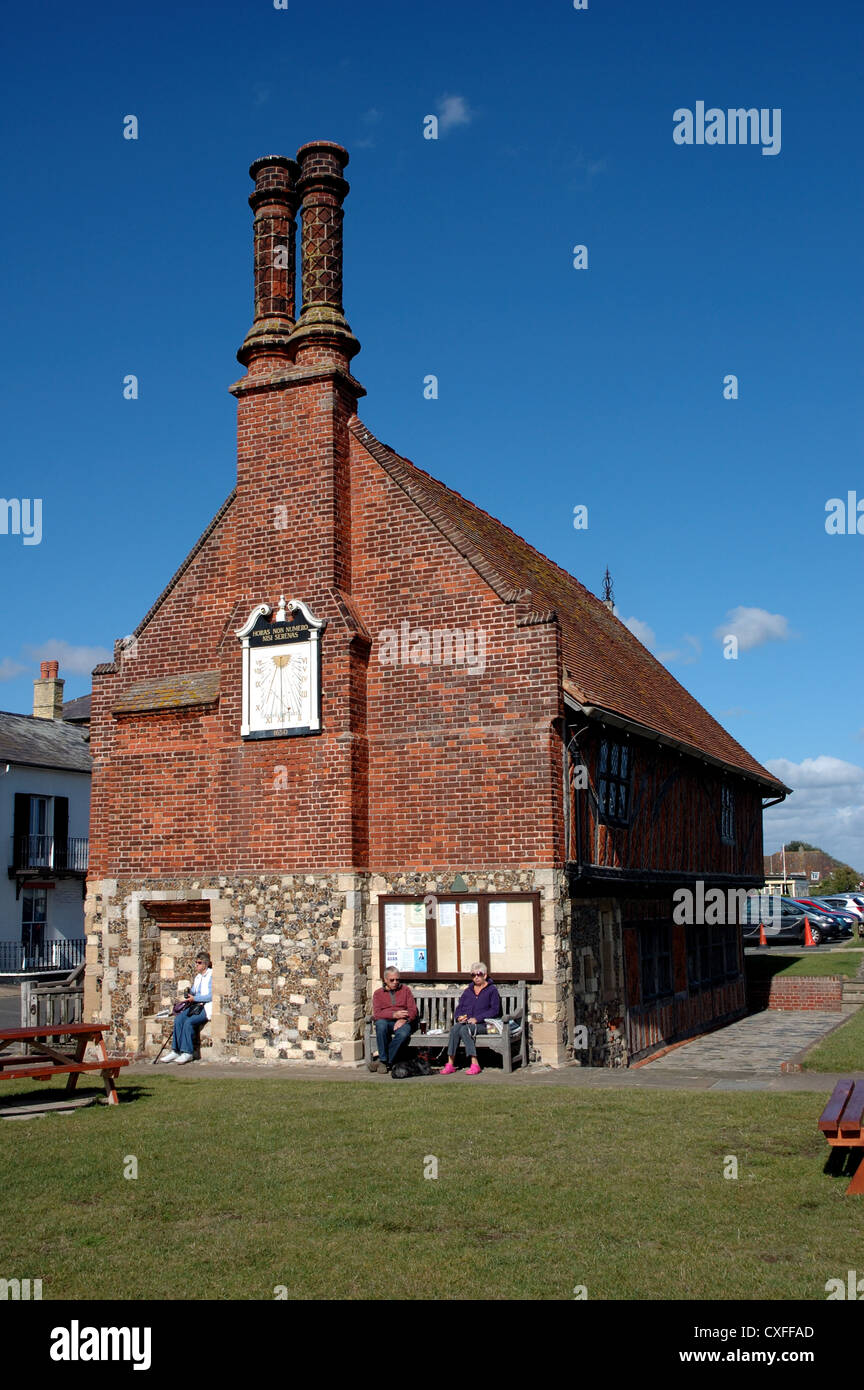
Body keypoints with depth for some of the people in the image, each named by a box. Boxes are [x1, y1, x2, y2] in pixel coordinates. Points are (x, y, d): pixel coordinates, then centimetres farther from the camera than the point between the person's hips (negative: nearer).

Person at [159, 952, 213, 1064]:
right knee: (178, 1019, -18)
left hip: (207, 1008, -7)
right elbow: (193, 994, 20)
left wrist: (194, 998, -14)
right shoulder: (197, 977, 20)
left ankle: (187, 1053, -20)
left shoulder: (211, 976, -6)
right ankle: (175, 1051, -19)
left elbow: (211, 996, -14)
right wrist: (189, 993, -2)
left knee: (189, 1022, -28)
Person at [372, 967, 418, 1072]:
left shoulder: (405, 990, 17)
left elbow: (413, 1010, 7)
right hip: (385, 1021, 0)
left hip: (402, 1023, 0)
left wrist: (403, 1019, -13)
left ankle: (387, 1061, -23)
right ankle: (383, 1060, -27)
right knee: (381, 1024, -37)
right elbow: (376, 1014, -1)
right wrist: (394, 1014, -17)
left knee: (403, 1033, -36)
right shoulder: (378, 993, 15)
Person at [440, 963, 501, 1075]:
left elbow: (495, 1010, -4)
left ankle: (475, 1065, -36)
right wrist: (459, 1017, -3)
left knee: (464, 1029, -34)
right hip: (466, 1022, 4)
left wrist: (477, 1019, -13)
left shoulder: (492, 990, 8)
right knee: (455, 1028, -29)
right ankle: (450, 1064, -35)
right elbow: (459, 1008, 22)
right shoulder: (468, 991, 24)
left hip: (482, 1024, -4)